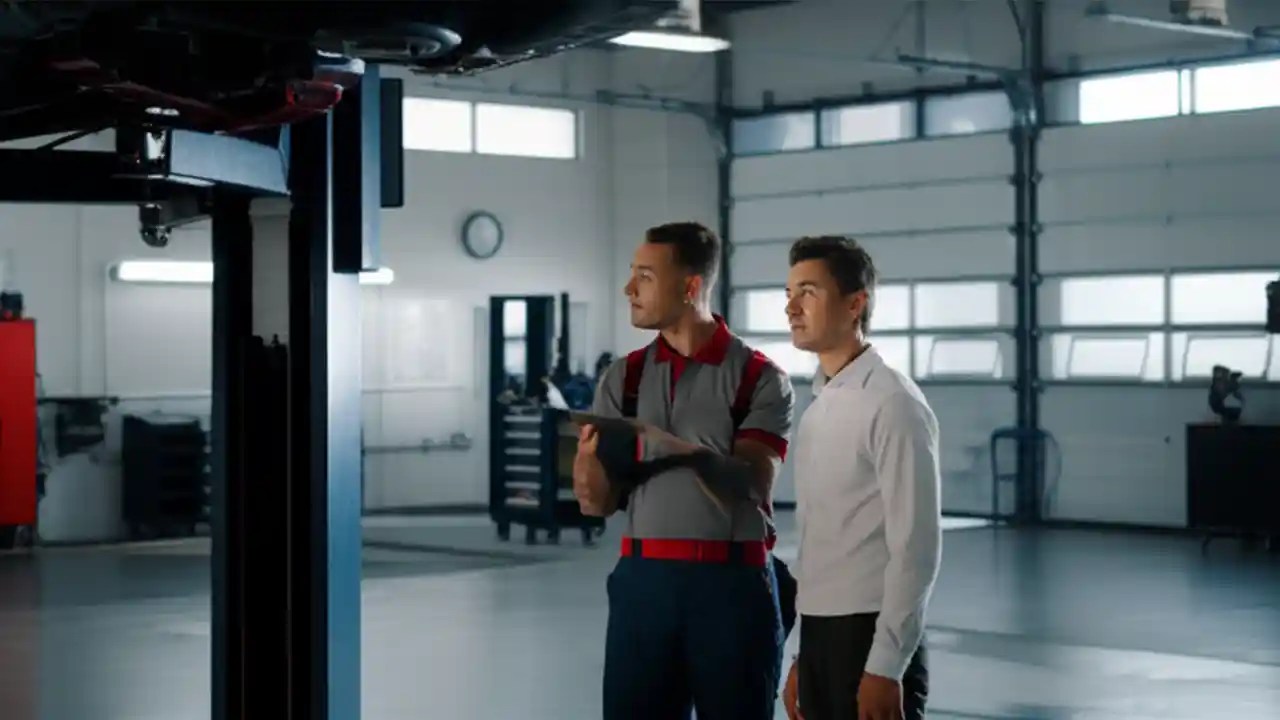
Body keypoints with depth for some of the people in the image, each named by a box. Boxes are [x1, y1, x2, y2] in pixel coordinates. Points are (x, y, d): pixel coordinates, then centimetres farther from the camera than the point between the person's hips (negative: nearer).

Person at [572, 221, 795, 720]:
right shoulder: (624, 377, 8)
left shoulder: (759, 378, -3)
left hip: (732, 583, -3)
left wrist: (689, 452, -32)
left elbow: (753, 483, -15)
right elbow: (598, 503, 4)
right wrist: (589, 457, -18)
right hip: (643, 580, 3)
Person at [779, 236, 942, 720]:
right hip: (819, 639, 8)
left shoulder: (892, 404, -12)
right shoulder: (818, 406, 13)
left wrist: (884, 668, -17)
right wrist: (803, 658, 15)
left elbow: (916, 549, -15)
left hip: (870, 639, -8)